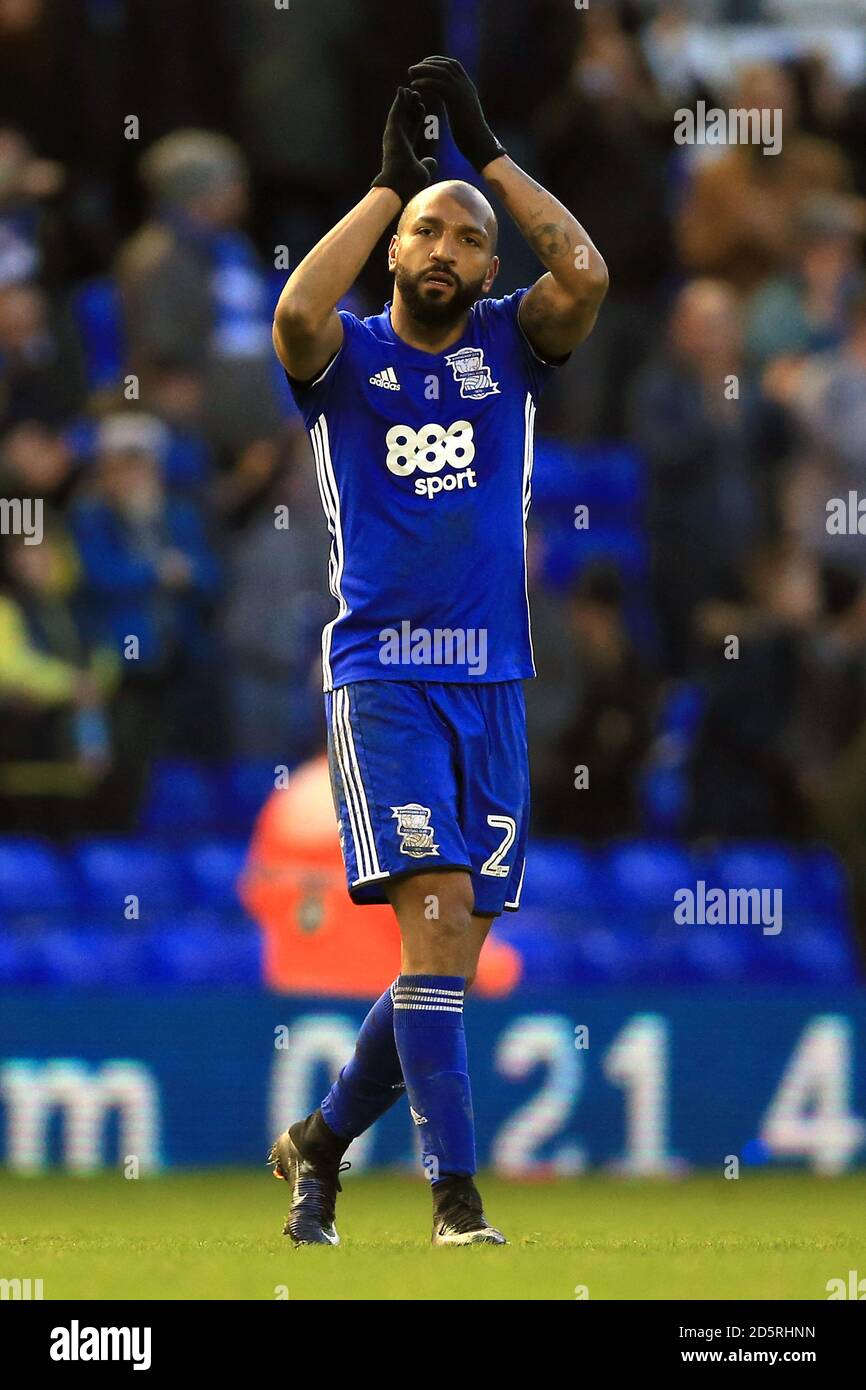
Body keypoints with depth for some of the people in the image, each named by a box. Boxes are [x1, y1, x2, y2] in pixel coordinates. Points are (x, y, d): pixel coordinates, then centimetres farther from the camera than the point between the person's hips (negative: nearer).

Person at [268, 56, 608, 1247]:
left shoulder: (509, 346, 9)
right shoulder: (349, 356, 3)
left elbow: (586, 275, -10)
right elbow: (296, 312, -21)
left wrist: (486, 151, -7)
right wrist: (392, 180, -14)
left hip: (492, 679, 4)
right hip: (383, 673, -4)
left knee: (452, 953, 6)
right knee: (437, 907, -18)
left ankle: (320, 1142, 27)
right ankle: (455, 1196, -19)